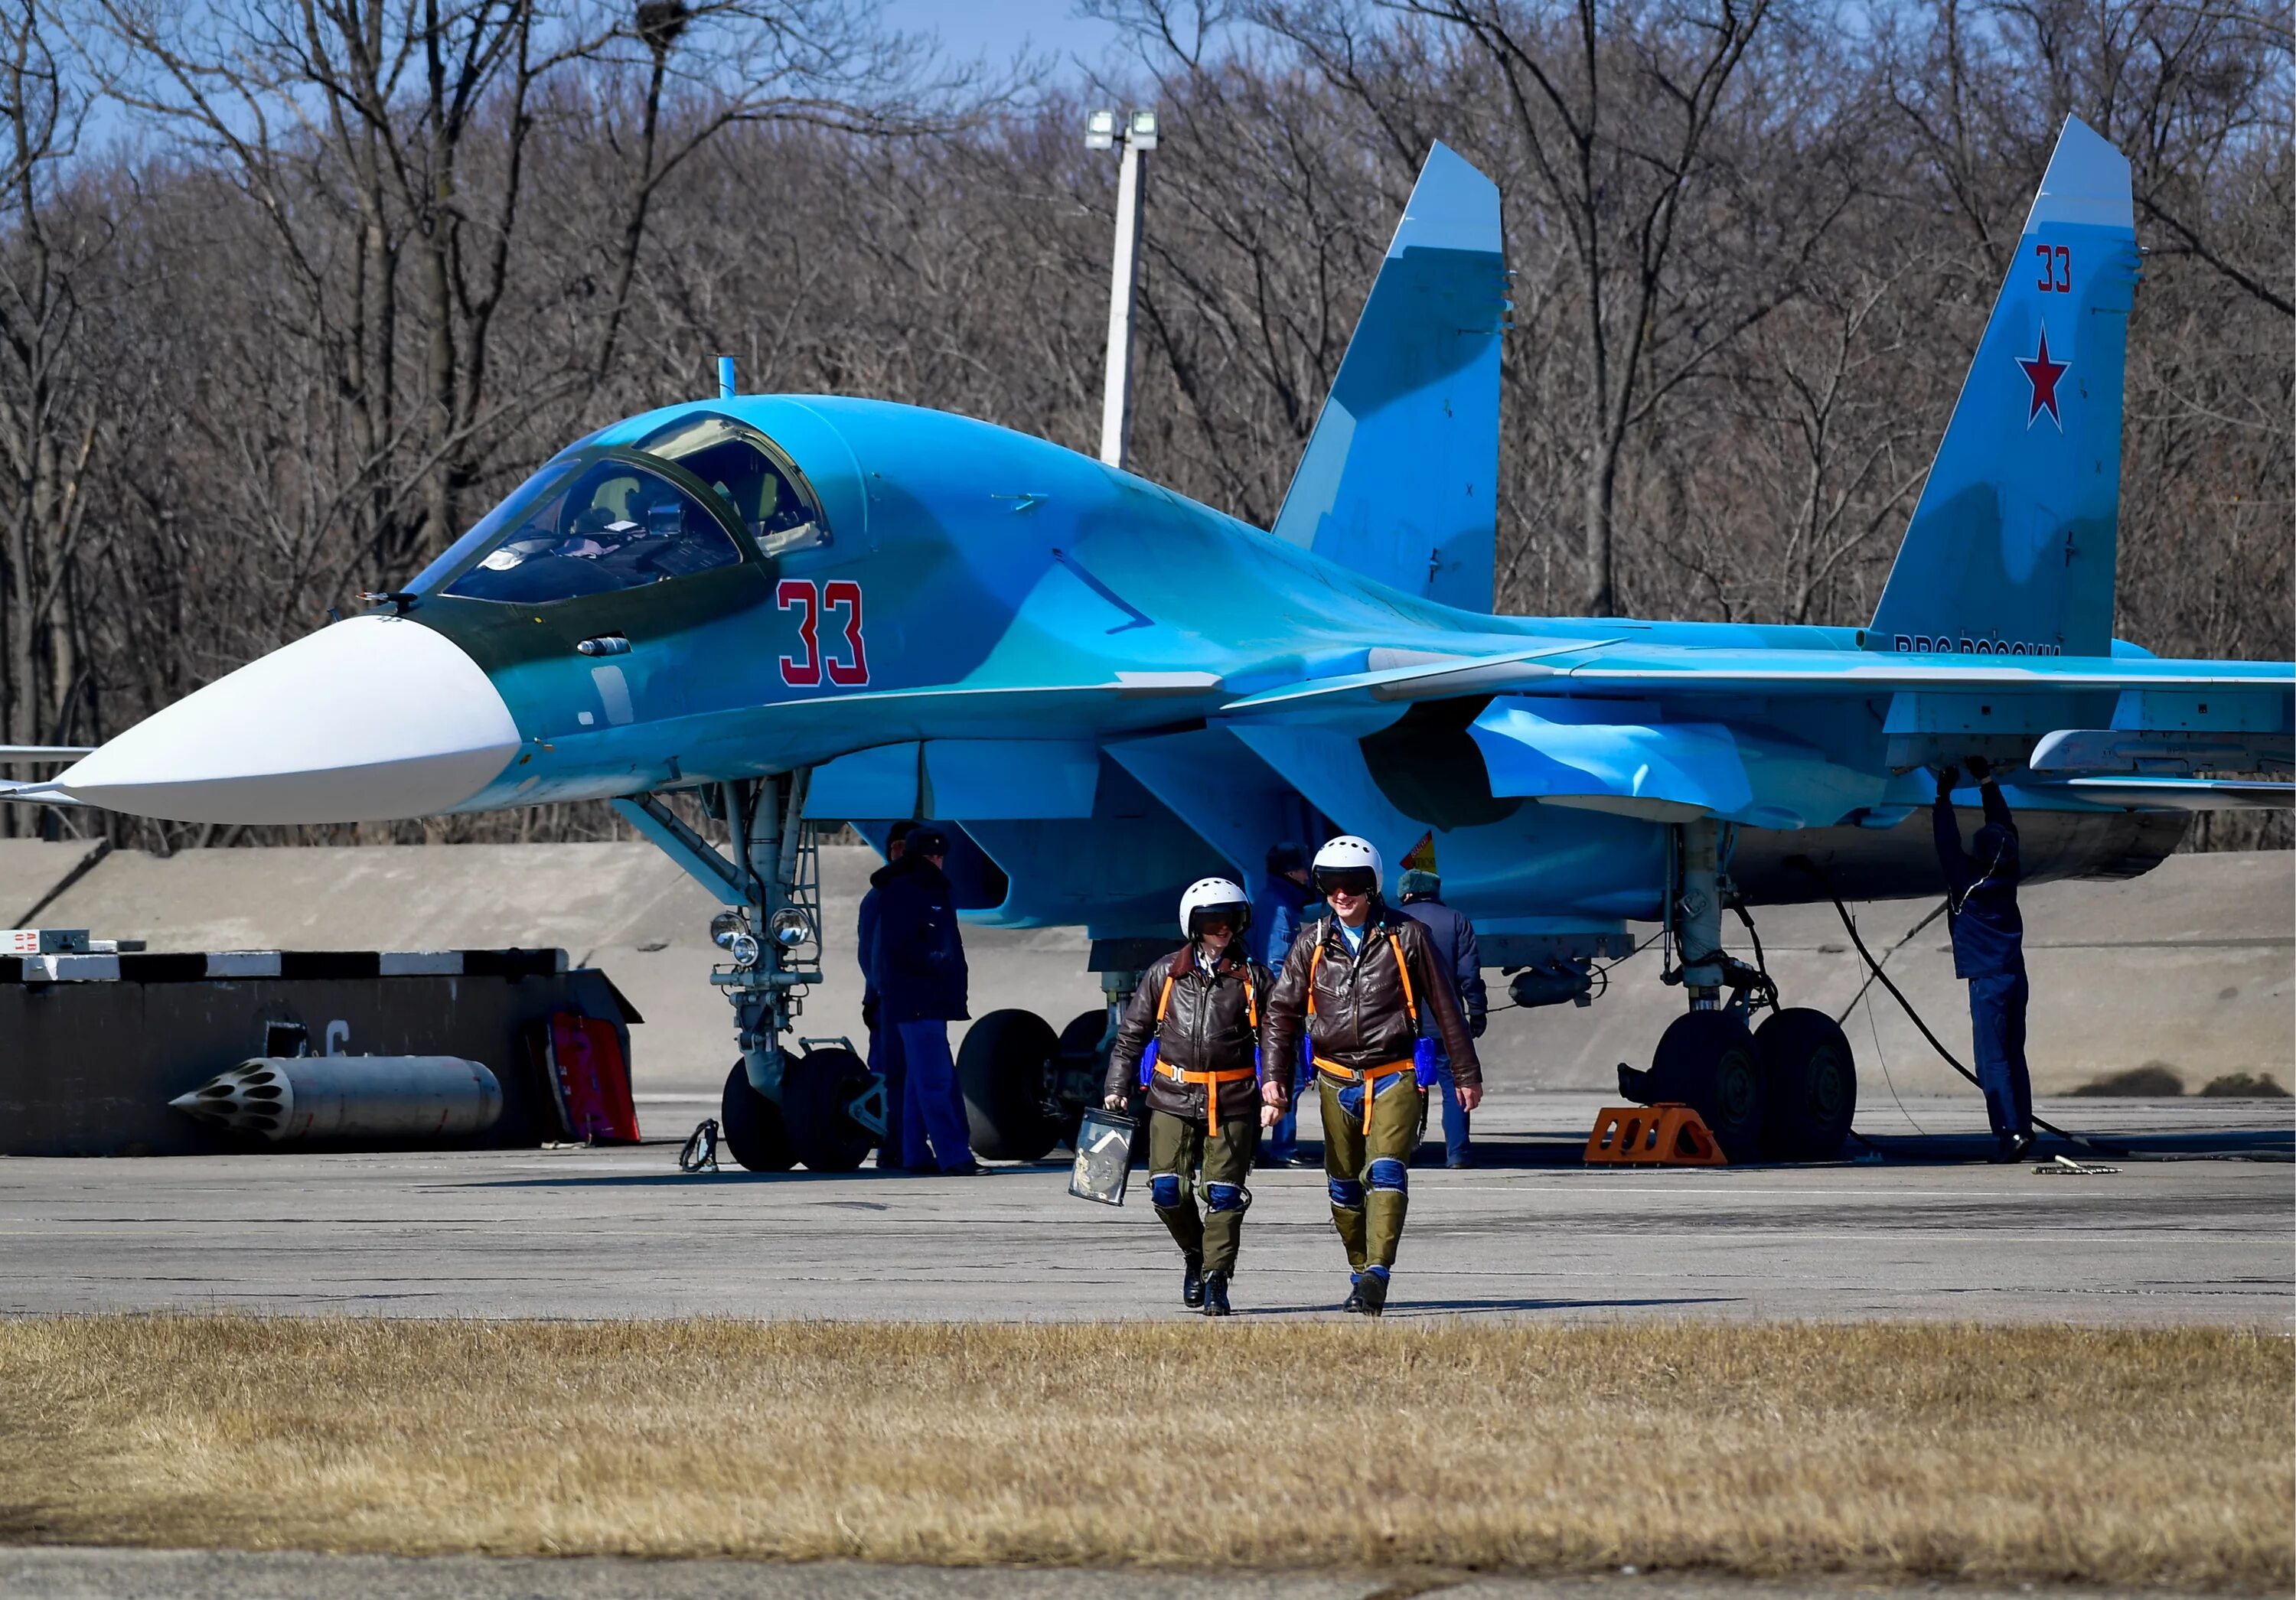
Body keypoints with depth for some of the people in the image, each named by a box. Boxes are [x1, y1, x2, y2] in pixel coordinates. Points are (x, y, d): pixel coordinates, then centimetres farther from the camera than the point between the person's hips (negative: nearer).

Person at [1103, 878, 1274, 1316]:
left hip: (1232, 1101, -1)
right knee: (1168, 1189, -7)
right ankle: (1194, 1254, 19)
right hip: (1173, 1098, 1)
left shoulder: (1254, 978, 4)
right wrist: (1117, 1088, 7)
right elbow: (1132, 1034, 12)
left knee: (1224, 1194, -5)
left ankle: (1216, 1280, 2)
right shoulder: (1165, 975, 5)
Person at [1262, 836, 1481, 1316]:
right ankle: (1361, 1273, 21)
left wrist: (1467, 1074, 8)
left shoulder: (1406, 937, -1)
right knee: (1344, 1185, 7)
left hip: (1395, 1078, -3)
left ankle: (1377, 1274, -26)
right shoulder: (1312, 944, 6)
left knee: (1385, 1172, -19)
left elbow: (1445, 1007, 5)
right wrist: (1272, 1073, -2)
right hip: (1337, 1081, 3)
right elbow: (1282, 1010, 10)